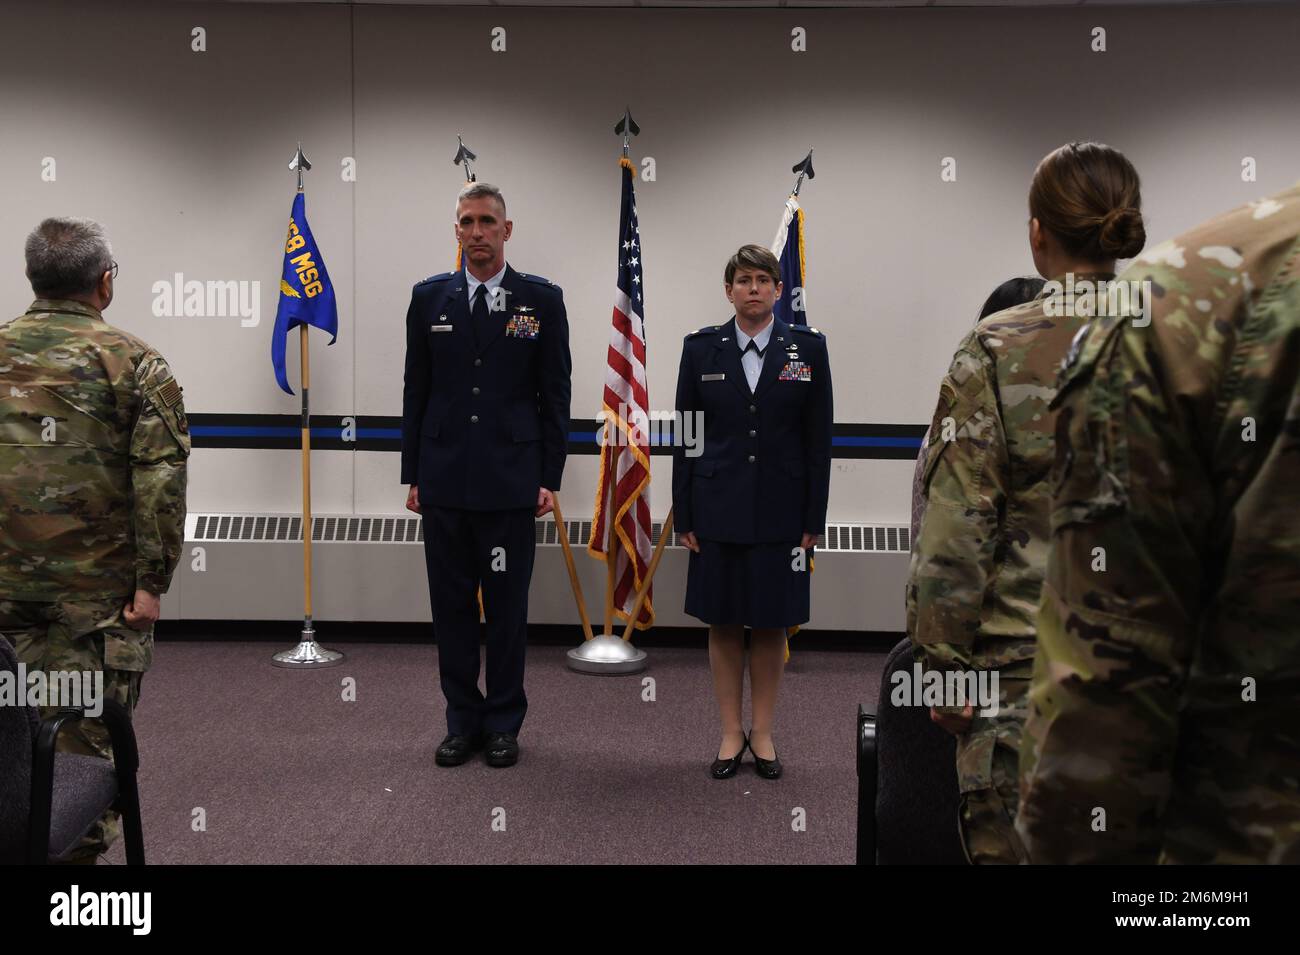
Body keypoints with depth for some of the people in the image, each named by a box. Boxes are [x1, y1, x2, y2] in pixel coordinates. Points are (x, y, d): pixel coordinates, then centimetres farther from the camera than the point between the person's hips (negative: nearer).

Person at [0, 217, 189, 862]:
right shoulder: (134, 362, -6)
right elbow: (160, 478, -13)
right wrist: (153, 580, -9)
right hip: (97, 589, -4)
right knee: (86, 736, 6)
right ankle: (78, 847, 13)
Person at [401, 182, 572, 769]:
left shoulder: (542, 299, 1)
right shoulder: (430, 297, 7)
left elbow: (555, 395, 1)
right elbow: (415, 392, 9)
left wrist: (550, 478, -3)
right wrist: (412, 474, 6)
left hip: (510, 480, -2)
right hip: (444, 479, 2)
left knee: (507, 608, 5)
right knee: (451, 606, 9)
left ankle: (503, 723, 19)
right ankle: (462, 721, 22)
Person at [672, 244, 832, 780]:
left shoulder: (808, 348, 0)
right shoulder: (701, 348, 2)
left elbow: (818, 440, 1)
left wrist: (814, 519, -3)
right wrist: (683, 515, -1)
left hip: (780, 511, 0)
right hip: (718, 510, 1)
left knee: (771, 625, 8)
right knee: (723, 624, 8)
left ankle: (763, 733, 22)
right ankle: (731, 734, 21)